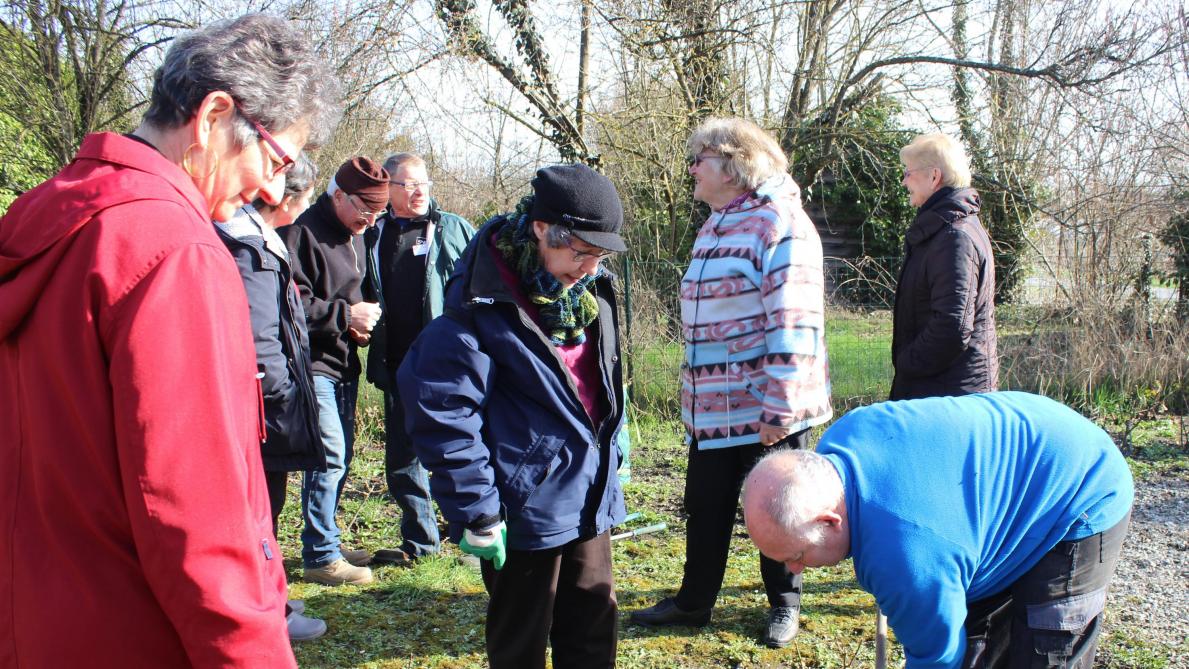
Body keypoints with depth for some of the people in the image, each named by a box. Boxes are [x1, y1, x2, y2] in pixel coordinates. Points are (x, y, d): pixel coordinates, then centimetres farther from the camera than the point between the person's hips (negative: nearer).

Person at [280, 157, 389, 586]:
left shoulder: (356, 237, 16)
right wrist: (345, 314, -20)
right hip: (313, 364, -9)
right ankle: (321, 557, 1)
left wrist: (363, 319, 8)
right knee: (329, 456, -10)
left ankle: (325, 544, 27)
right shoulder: (302, 232, -14)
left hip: (344, 364, 9)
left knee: (339, 457, 14)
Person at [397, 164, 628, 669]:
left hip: (590, 499, 7)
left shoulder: (589, 292, 3)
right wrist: (476, 513, -20)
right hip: (528, 508, -7)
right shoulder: (483, 305, -20)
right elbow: (443, 414, -22)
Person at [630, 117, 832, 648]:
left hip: (766, 408, -8)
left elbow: (793, 322, -21)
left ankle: (784, 603, 29)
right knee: (705, 506, 15)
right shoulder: (715, 226, 12)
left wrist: (779, 407, -22)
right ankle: (694, 600, 30)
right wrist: (694, 392, 22)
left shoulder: (778, 224, -16)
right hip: (713, 406, 8)